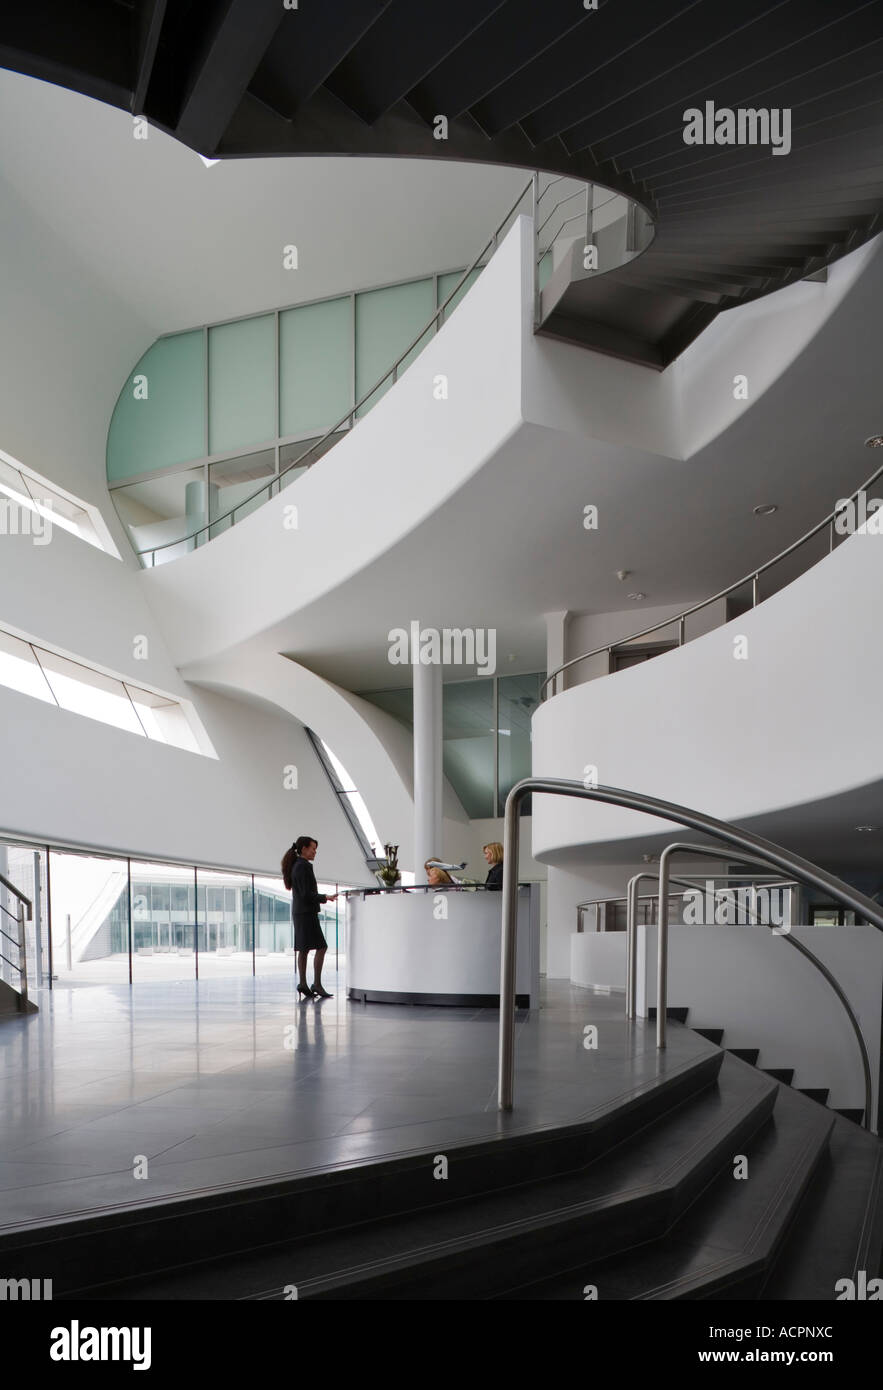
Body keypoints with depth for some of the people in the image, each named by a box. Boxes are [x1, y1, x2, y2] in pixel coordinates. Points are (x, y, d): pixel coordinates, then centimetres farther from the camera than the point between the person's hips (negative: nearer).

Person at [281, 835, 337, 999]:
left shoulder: (296, 866, 15)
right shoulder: (304, 866, -14)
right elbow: (306, 894, -19)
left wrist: (321, 898, 21)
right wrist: (325, 897, -17)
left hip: (299, 912, 10)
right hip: (307, 913, -10)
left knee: (303, 949, 9)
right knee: (321, 947, -10)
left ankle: (302, 984, 9)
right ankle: (317, 984, -12)